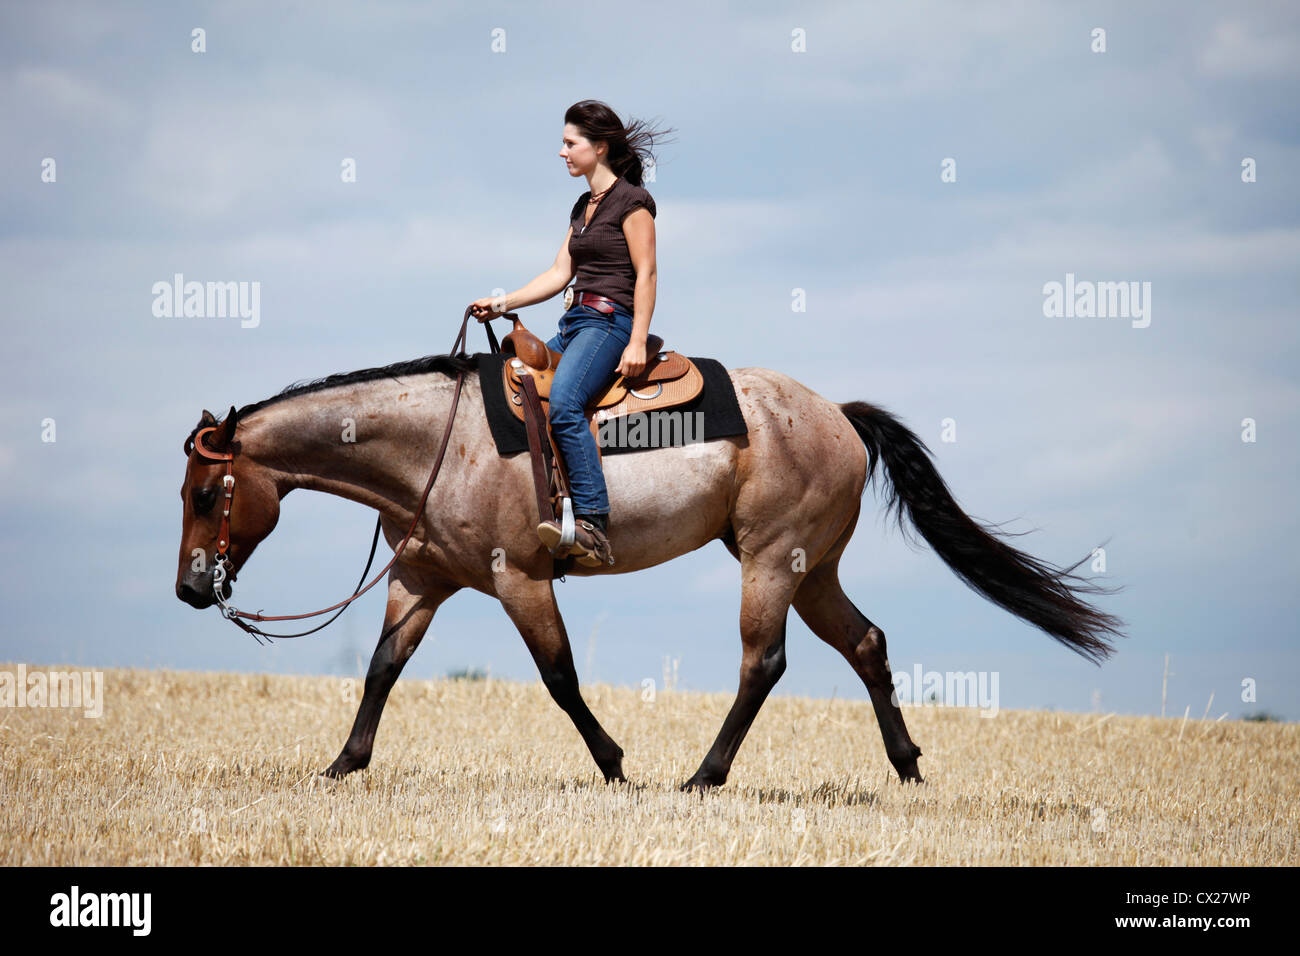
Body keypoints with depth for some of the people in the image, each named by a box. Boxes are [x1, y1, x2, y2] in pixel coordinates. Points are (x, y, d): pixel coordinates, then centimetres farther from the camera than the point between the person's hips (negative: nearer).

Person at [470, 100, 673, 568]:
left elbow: (646, 274, -10)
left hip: (610, 320, -10)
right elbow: (560, 273, 20)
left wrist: (637, 342, -18)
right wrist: (503, 303, 9)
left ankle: (594, 525, -40)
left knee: (562, 402, -32)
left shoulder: (632, 201, -5)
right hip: (574, 322, 10)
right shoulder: (583, 207, 21)